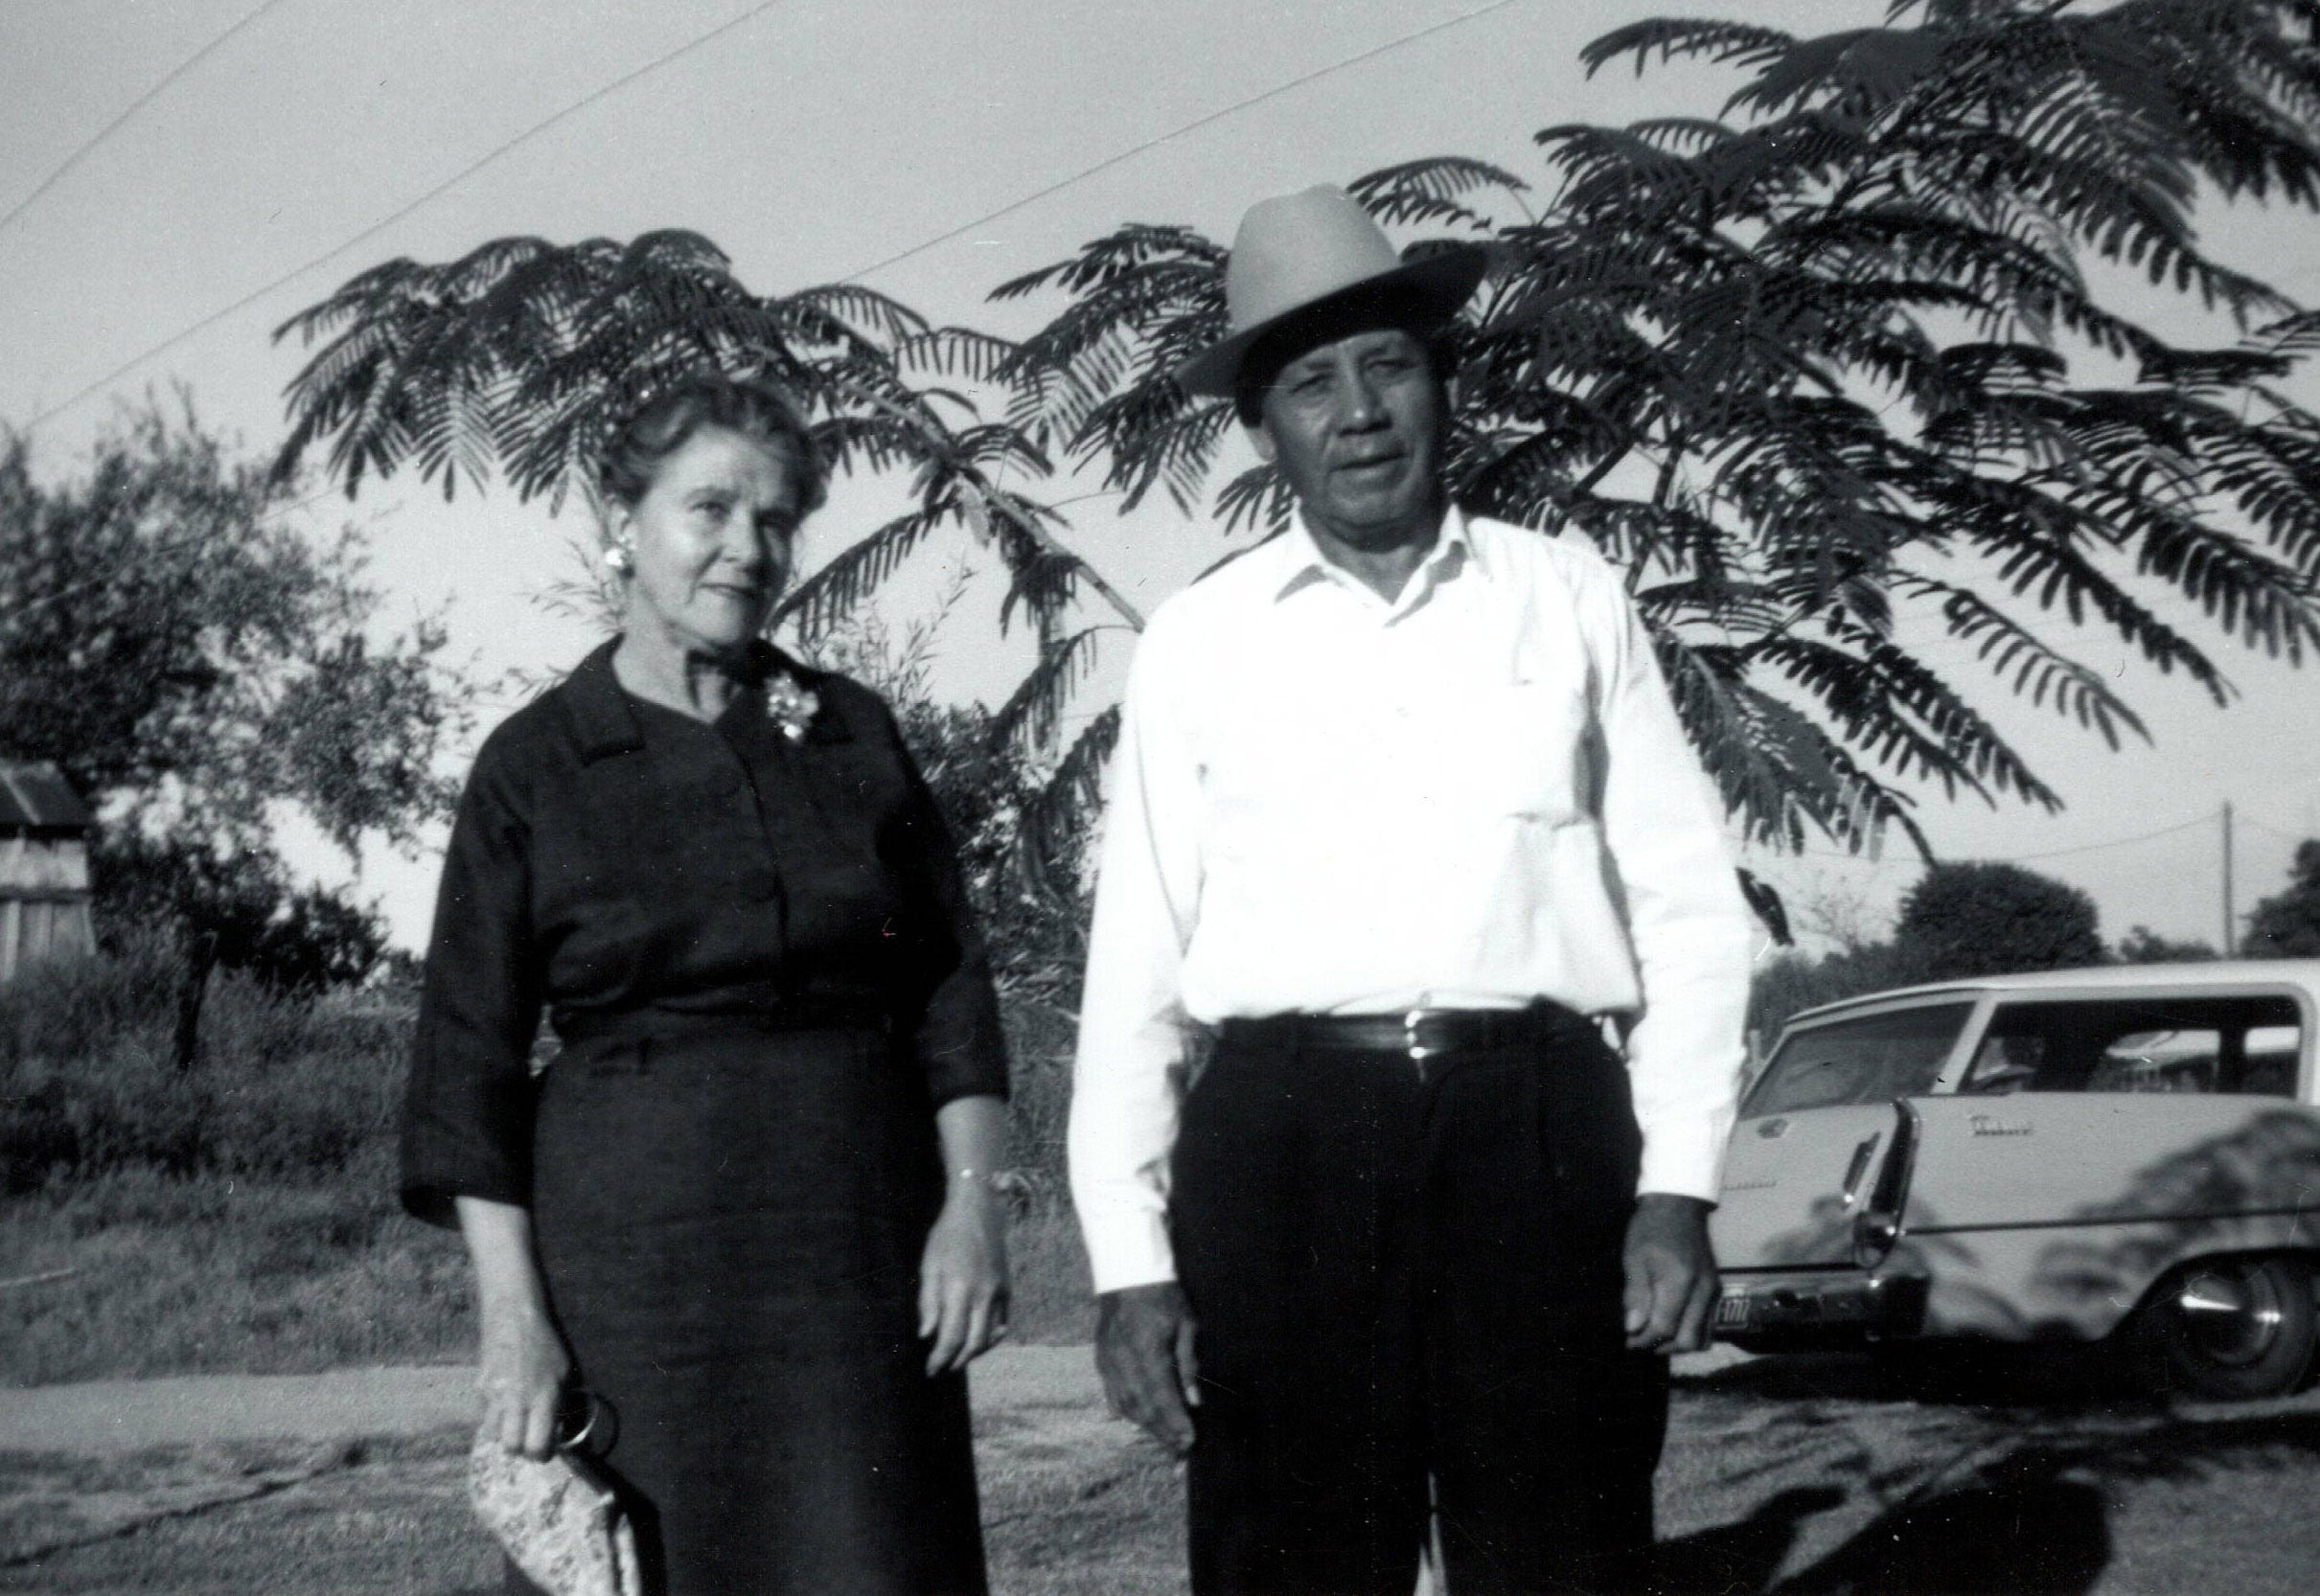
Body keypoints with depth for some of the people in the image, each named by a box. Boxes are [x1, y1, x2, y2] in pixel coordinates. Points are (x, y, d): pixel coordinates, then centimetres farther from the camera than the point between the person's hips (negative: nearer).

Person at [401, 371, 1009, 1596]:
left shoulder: (850, 730, 9)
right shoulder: (534, 763, 1)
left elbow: (949, 982, 9)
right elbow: (470, 1057, -1)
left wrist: (972, 1198, -3)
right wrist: (512, 1313, -8)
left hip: (862, 1241, 2)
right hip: (630, 1246, -2)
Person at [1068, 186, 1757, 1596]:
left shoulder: (1568, 597, 11)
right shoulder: (1196, 642, 11)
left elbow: (1688, 904, 8)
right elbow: (1135, 962, 9)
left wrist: (1679, 1185, -3)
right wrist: (1129, 1252, 2)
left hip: (1541, 1126, 0)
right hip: (1284, 1143, 0)